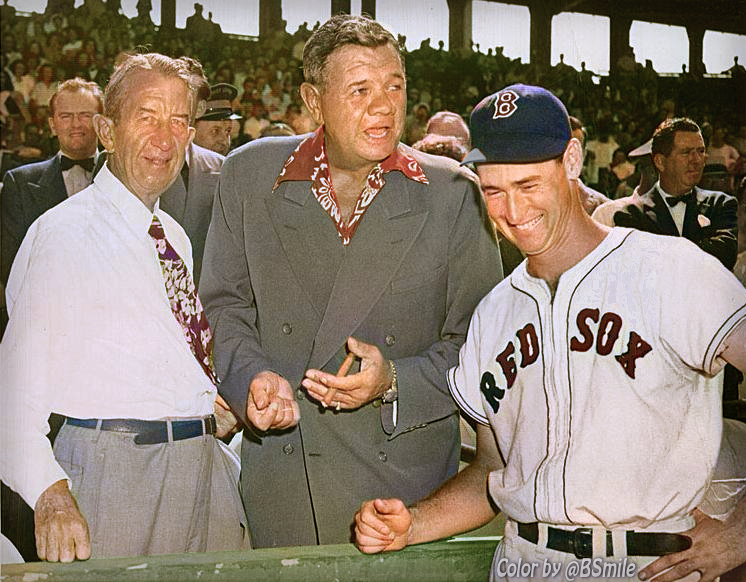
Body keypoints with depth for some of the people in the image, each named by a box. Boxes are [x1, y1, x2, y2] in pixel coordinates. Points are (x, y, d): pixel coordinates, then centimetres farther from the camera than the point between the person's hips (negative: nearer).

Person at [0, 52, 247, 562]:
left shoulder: (174, 238, 15)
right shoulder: (63, 235, -8)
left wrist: (225, 410, 7)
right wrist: (50, 493, -26)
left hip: (207, 466, 7)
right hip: (112, 476, -7)